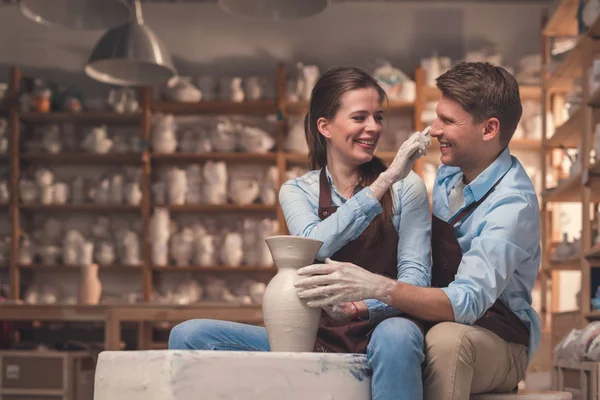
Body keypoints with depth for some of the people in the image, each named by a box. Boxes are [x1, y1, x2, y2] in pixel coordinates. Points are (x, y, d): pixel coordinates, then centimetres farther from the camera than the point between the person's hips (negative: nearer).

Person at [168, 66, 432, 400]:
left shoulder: (406, 187, 5)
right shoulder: (297, 192, 10)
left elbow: (416, 275, -7)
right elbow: (316, 245, -13)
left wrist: (361, 308, -27)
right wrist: (385, 181, -20)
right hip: (318, 338, 3)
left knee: (397, 335, -41)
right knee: (189, 335, -13)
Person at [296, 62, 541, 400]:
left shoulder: (513, 204, -19)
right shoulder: (448, 175, 6)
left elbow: (467, 302, -30)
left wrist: (376, 287, -43)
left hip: (498, 340, -6)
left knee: (446, 338, -40)